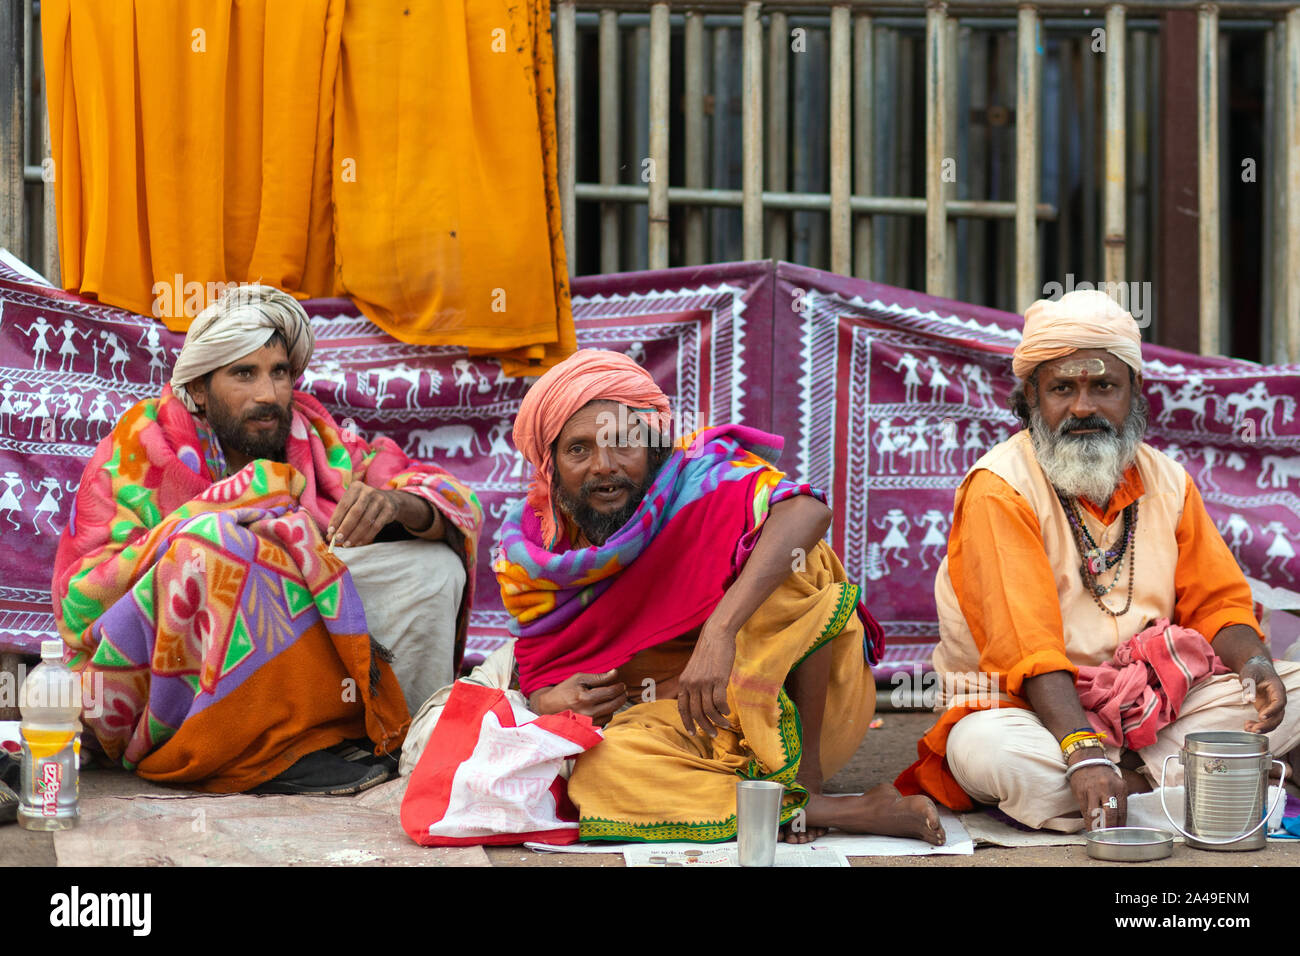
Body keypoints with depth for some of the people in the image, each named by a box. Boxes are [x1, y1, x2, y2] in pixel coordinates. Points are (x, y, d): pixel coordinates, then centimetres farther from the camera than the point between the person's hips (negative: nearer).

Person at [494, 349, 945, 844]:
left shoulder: (699, 477, -16)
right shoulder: (529, 551, -1)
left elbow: (808, 512, -37)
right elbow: (540, 673, 9)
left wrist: (719, 630, -49)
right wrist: (550, 702, -18)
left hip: (799, 702, -3)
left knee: (786, 548, -27)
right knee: (599, 768, -32)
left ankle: (805, 775, -19)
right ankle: (842, 811, -26)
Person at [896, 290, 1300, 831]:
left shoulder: (1167, 482, 7)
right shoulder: (998, 490, -13)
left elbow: (1216, 602, 11)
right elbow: (1028, 648, -22)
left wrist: (1254, 662, -13)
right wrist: (1083, 750, -35)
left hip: (1153, 707, 5)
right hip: (1030, 712, -5)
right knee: (983, 749, -38)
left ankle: (1130, 777, -20)